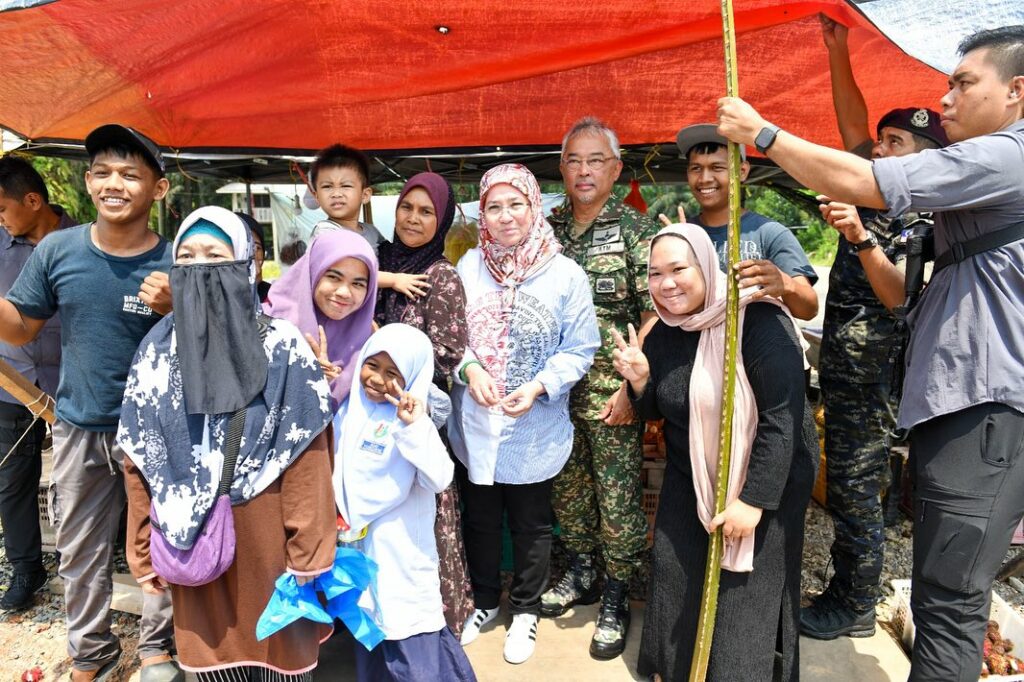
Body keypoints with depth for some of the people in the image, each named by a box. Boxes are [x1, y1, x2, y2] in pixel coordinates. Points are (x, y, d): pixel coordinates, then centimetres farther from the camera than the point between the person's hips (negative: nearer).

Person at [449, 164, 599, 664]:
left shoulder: (565, 273, -10)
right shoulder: (470, 265, -2)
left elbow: (580, 349, -8)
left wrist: (538, 387, -21)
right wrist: (470, 368, -15)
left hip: (535, 430, -2)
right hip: (474, 423, 3)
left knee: (531, 525, 17)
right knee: (479, 520, 20)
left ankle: (525, 609, 40)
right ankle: (484, 600, 44)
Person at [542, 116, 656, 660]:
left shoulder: (637, 231, -6)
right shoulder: (548, 229, 7)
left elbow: (655, 316, -10)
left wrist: (631, 387, -15)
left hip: (612, 389, -4)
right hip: (557, 385, 5)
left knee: (618, 497, 5)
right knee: (567, 486, 16)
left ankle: (616, 597, 25)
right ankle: (580, 574, 38)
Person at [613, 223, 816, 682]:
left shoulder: (757, 321, -21)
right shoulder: (662, 334, -1)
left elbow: (782, 418, -24)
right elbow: (656, 412, 10)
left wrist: (754, 499, -24)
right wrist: (640, 381, -12)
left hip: (766, 482, -5)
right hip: (690, 481, 6)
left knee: (745, 598, 0)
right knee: (674, 579, 9)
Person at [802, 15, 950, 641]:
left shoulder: (927, 220, -11)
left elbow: (901, 295, -22)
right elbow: (853, 123, 11)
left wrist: (861, 239, -36)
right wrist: (838, 49, 4)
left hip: (872, 373, -8)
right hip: (842, 366, 8)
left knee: (856, 489, 0)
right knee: (846, 483, 15)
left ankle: (857, 607, 15)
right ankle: (847, 589, 28)